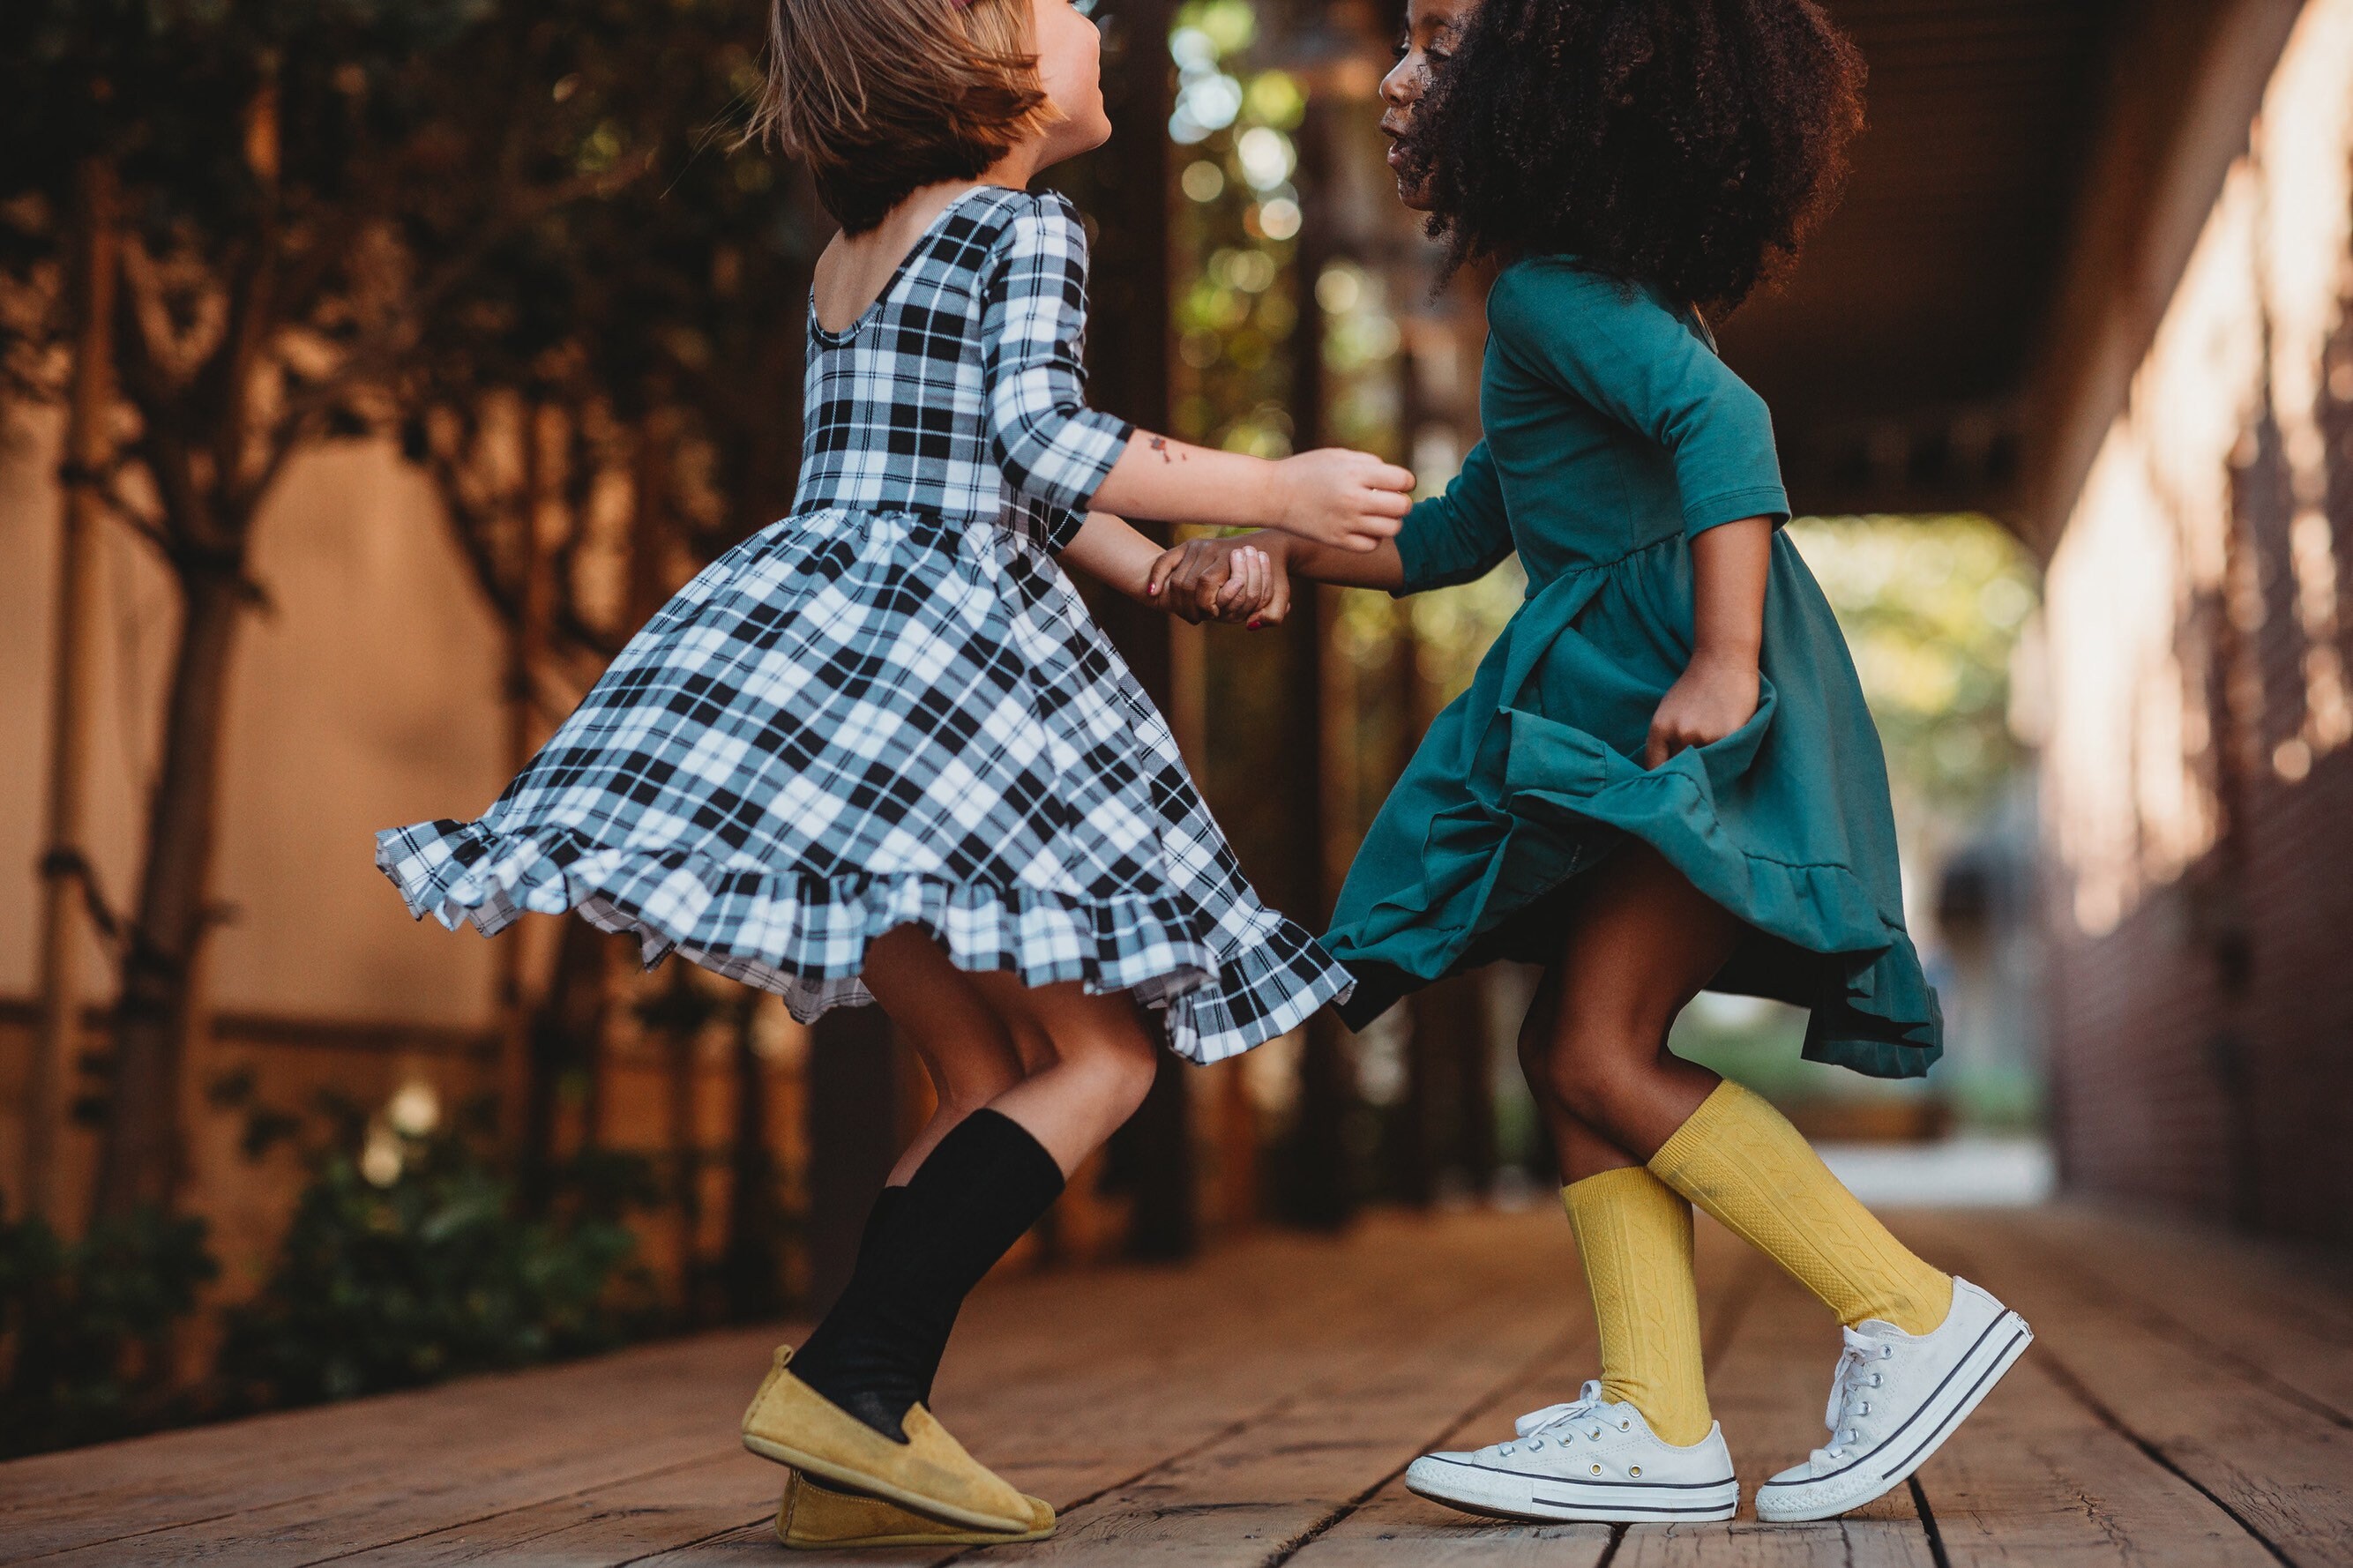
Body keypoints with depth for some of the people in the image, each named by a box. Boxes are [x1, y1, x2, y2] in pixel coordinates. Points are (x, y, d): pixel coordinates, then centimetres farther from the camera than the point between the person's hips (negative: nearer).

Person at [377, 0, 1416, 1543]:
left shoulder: (855, 254, 24)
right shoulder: (1026, 228, -1)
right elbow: (1047, 440, -14)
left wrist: (1158, 571, 20)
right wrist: (1274, 493, -7)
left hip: (799, 639, 8)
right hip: (943, 656, -8)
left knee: (991, 1072, 13)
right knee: (1102, 1054, 0)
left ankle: (856, 1453, 5)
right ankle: (849, 1378, -13)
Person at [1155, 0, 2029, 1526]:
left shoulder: (1556, 287, -8)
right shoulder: (1585, 298, 24)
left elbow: (1725, 421, -24)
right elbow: (1458, 535, 28)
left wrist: (1725, 662, -32)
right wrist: (1275, 546, 17)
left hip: (1690, 691, -10)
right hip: (1629, 690, 10)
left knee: (1601, 1052, -13)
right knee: (1576, 1047, 6)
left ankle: (1918, 1314, -7)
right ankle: (1660, 1428, 4)